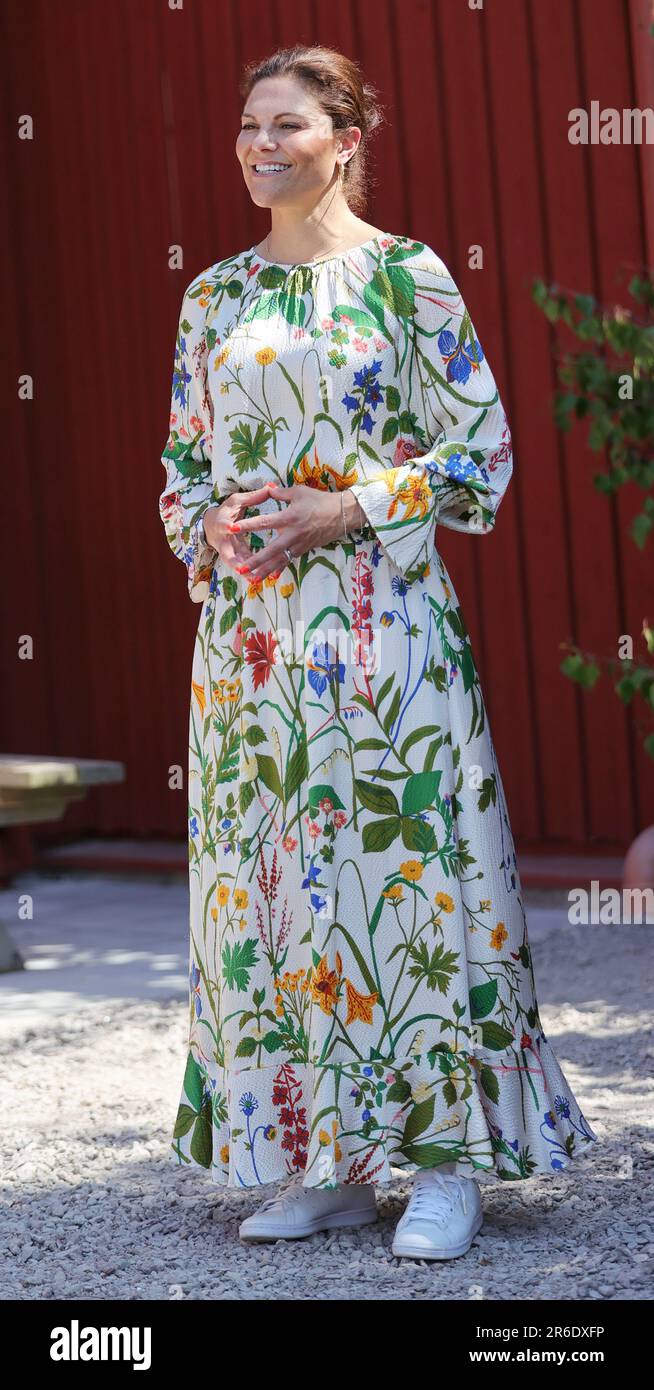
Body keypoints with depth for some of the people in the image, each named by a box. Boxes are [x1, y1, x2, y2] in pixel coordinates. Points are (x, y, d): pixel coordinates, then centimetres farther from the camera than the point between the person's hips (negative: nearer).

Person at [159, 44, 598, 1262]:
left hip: (381, 621, -5)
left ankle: (448, 1161, 2)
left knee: (406, 863, -6)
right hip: (248, 628, 5)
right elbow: (181, 462, 18)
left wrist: (350, 508, -13)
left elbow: (483, 449, -4)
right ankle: (326, 1161, 13)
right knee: (266, 877, 4)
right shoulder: (216, 295, 14)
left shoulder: (406, 276, 0)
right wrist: (211, 526, -3)